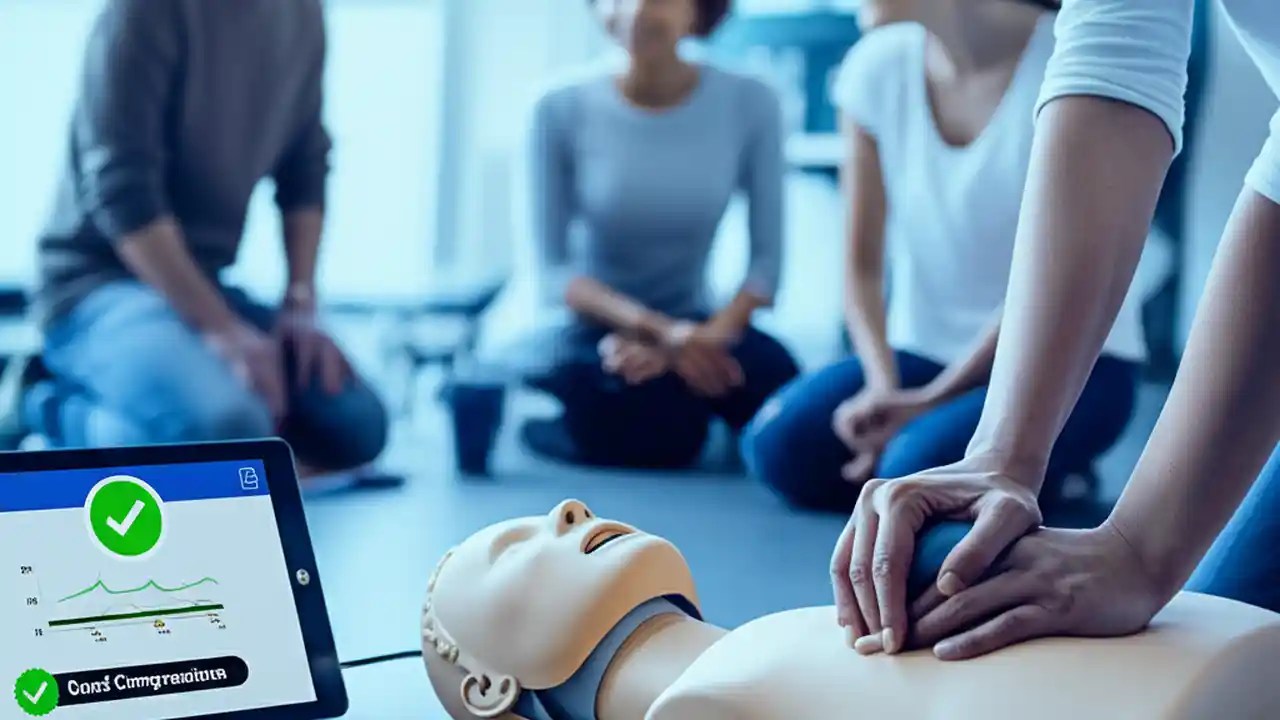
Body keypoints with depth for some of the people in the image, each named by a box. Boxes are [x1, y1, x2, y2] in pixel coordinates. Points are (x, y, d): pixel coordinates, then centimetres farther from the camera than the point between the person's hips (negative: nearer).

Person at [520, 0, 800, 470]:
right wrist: (657, 329, -26)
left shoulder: (748, 102, -11)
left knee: (775, 378, -28)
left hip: (691, 322, 3)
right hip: (597, 325, -2)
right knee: (658, 436, -30)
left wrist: (706, 338, -24)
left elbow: (766, 258, -9)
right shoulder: (564, 108, -15)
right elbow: (552, 271, -12)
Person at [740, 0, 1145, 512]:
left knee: (924, 467, -30)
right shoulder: (878, 66, -3)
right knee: (781, 445, -21)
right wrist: (883, 385, -17)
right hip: (927, 350, 4)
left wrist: (932, 399, -19)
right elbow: (863, 267, 0)